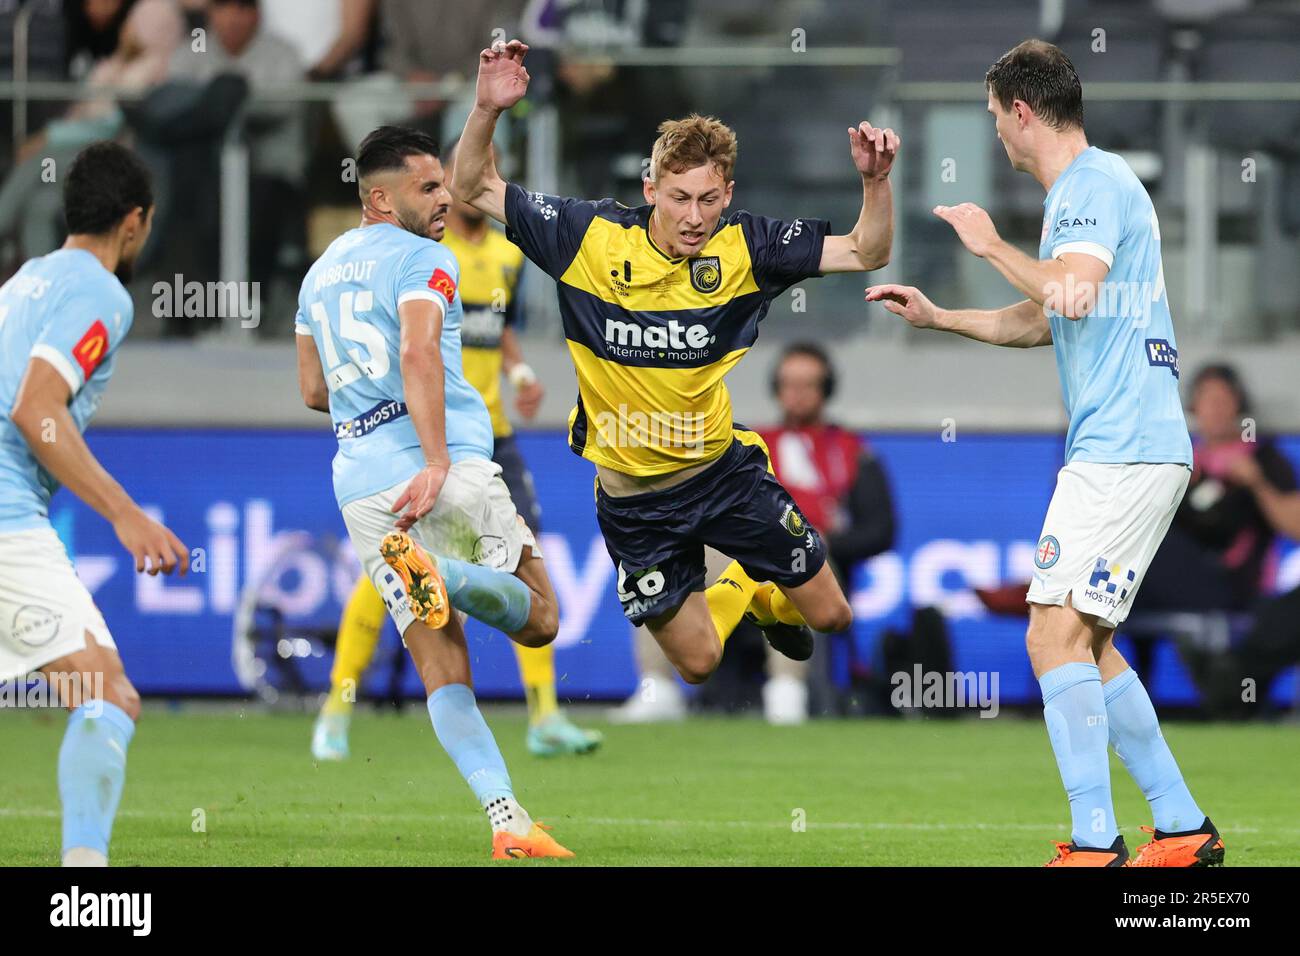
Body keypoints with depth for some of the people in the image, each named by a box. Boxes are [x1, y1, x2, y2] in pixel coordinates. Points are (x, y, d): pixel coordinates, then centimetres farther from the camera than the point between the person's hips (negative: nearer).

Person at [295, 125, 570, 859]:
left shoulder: (321, 273, 20)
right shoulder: (424, 261, -3)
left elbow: (314, 391, 25)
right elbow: (418, 353, -19)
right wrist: (436, 461, -25)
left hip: (361, 481, 6)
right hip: (450, 467, -6)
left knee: (444, 669, 3)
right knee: (538, 619, 6)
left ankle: (507, 821, -13)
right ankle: (442, 574, -25)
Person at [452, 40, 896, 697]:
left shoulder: (744, 248, -13)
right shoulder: (592, 238, -17)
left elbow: (865, 252, -11)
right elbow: (474, 190, -10)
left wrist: (875, 180, -29)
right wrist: (487, 111, -26)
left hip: (723, 468, 2)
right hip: (634, 494, -1)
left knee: (831, 616, 9)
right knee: (697, 662, 7)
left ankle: (763, 596, 45)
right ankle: (737, 593, 42)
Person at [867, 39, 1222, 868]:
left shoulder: (1094, 182, -11)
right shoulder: (1089, 185, 21)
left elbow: (1073, 293, -27)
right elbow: (1043, 321, 33)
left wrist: (992, 245, -11)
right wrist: (935, 317, 33)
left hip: (1120, 454, -10)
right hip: (1139, 450, 10)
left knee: (1056, 637, -12)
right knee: (1087, 644, 13)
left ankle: (1095, 844, -16)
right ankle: (1183, 830, 15)